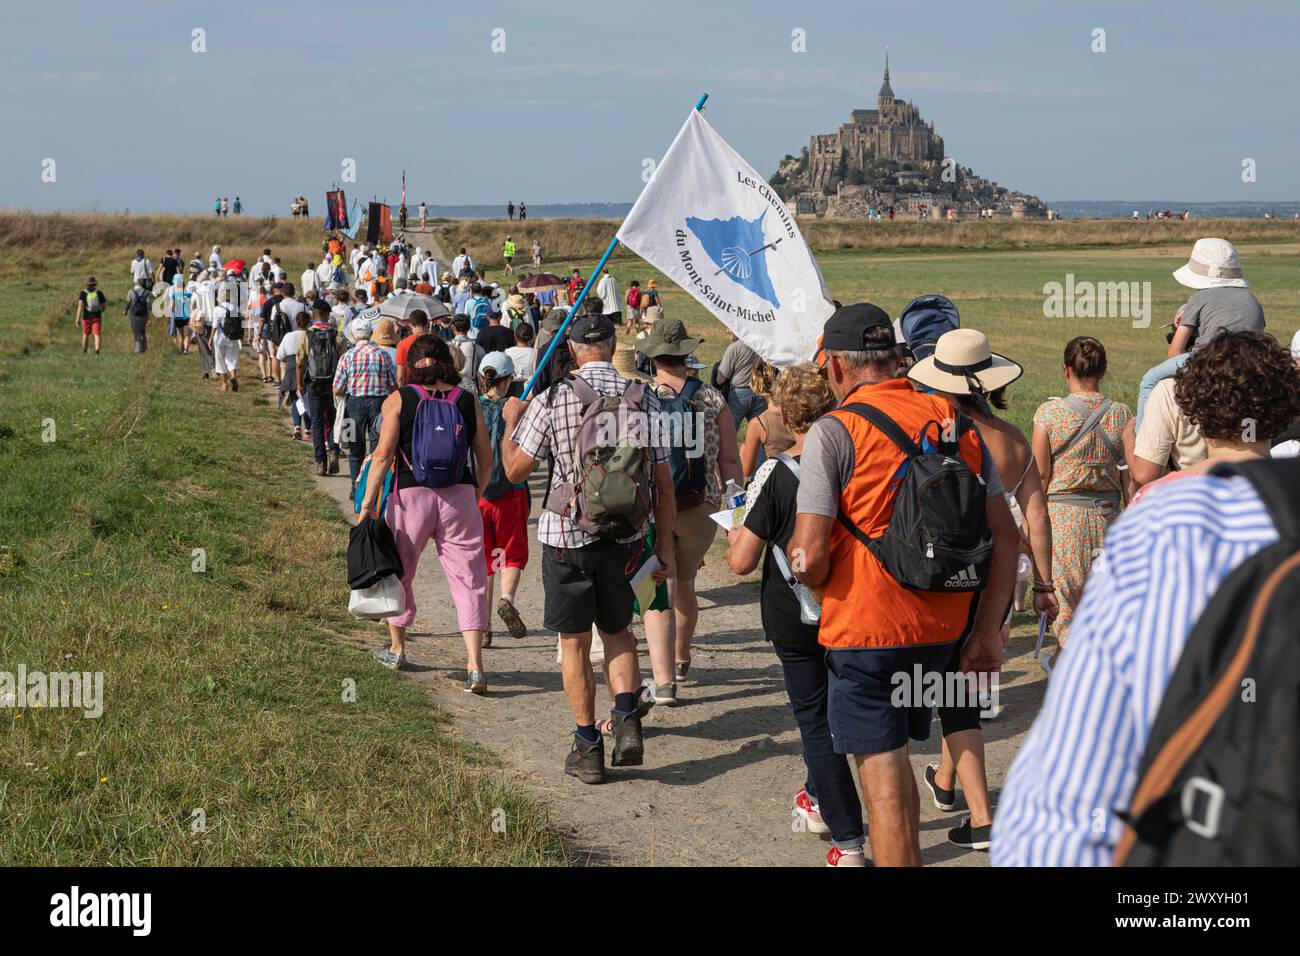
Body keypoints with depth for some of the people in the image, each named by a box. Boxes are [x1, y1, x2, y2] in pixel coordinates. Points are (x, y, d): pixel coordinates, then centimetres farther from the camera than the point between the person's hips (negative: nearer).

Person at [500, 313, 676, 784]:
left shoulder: (553, 398, -11)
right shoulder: (644, 399, -3)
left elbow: (514, 470, -5)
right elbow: (663, 481, 0)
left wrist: (511, 420, 13)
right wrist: (665, 546, 9)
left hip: (568, 534, -3)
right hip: (626, 534, 3)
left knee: (574, 641, 9)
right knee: (617, 629, 21)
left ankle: (588, 747, 11)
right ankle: (626, 719, 2)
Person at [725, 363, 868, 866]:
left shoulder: (776, 472, -17)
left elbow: (743, 561, -18)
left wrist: (732, 538, 3)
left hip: (794, 616, -4)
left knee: (815, 720, 4)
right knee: (834, 705, 25)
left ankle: (849, 840, 0)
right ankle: (819, 800, 44)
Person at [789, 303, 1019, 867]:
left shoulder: (835, 431, -12)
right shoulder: (957, 421, 5)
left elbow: (808, 557, -18)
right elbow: (1005, 536, 4)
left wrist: (814, 579, 5)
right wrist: (987, 629, 11)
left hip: (865, 630, -6)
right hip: (943, 629, 6)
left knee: (884, 780, 0)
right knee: (894, 761, 25)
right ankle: (902, 856, 38)